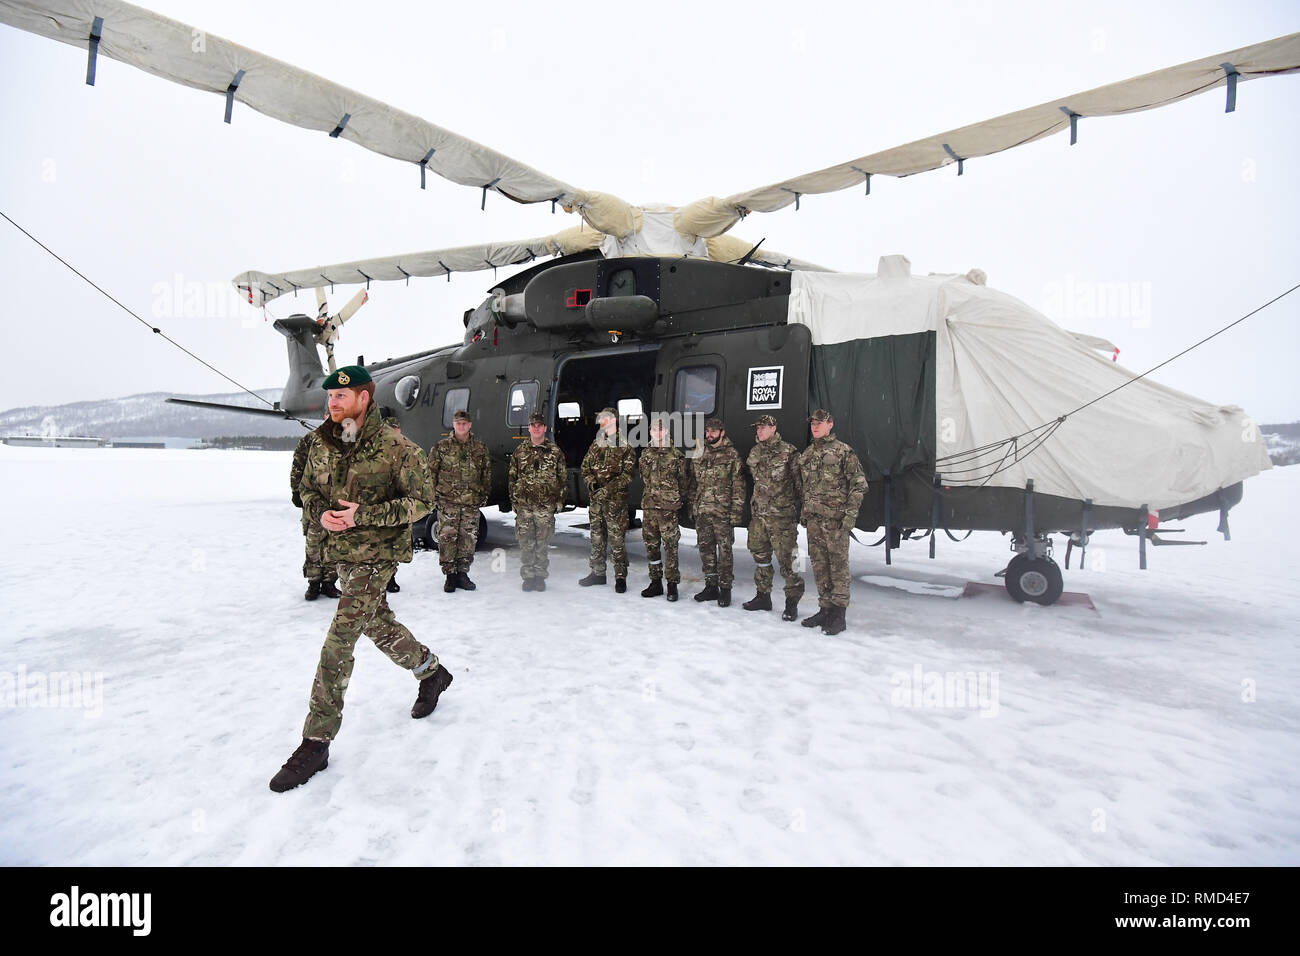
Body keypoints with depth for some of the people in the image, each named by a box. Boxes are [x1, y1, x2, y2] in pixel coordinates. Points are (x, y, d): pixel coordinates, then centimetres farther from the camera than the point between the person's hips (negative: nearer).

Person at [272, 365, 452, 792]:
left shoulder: (395, 447, -15)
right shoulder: (323, 446, 4)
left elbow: (422, 500, -14)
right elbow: (307, 489, 17)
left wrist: (364, 515, -21)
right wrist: (321, 513, -7)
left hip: (378, 554, -7)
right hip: (341, 552, 7)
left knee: (338, 642, -11)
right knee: (378, 625, 20)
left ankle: (316, 742, 0)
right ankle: (432, 673, 44)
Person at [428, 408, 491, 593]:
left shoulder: (480, 448, 11)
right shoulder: (441, 447, 4)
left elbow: (487, 472, 17)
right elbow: (431, 471, 5)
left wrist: (484, 494, 13)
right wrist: (434, 492, -1)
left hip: (472, 502, 2)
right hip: (448, 501, -2)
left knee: (469, 539, 5)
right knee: (447, 538, -3)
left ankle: (462, 573, 18)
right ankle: (450, 575, 7)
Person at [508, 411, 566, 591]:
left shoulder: (555, 451, 5)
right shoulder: (520, 450, 10)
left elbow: (562, 478, 7)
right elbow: (512, 477, 13)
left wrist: (559, 501, 1)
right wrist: (514, 500, 6)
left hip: (546, 505, -1)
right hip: (523, 505, 1)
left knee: (542, 543, 4)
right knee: (526, 542, 2)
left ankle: (540, 576, 14)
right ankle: (528, 576, 12)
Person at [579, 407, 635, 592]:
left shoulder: (625, 445, -3)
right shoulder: (597, 444, 15)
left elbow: (627, 474, -10)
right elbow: (585, 466, 16)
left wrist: (607, 489, -17)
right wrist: (591, 482, -4)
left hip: (615, 499, -6)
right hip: (595, 499, 6)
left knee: (617, 538, -5)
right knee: (597, 537, 12)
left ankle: (620, 576, 3)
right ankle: (598, 573, 23)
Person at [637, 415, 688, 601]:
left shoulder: (676, 455, -1)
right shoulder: (646, 455, 11)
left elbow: (682, 480, 5)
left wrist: (682, 497, 5)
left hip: (668, 507, -4)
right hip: (649, 505, 5)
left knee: (670, 545, -3)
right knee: (651, 544, 9)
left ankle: (672, 584, 6)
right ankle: (655, 582, 20)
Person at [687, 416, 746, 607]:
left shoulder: (732, 454, -4)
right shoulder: (699, 454, 12)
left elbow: (739, 485, -6)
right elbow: (693, 482, 17)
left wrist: (736, 511, -11)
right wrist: (692, 506, 11)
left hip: (723, 512, -5)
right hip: (702, 511, 5)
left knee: (724, 549, 0)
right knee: (706, 548, 10)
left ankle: (725, 588, 10)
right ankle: (711, 586, 22)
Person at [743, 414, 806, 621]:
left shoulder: (788, 452, -6)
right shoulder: (755, 452, 13)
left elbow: (799, 483, -6)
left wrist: (800, 508, -9)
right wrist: (752, 507, 20)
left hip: (782, 516, -7)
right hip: (758, 514, 7)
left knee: (786, 558, -5)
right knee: (760, 556, 14)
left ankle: (792, 602, 6)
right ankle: (763, 596, 27)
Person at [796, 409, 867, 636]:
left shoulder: (843, 451, -3)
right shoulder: (807, 454, 16)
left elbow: (859, 484, -6)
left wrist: (851, 513, -12)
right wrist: (804, 512, 19)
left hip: (835, 518, -6)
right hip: (813, 519, 7)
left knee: (838, 564, -2)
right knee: (819, 564, 10)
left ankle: (838, 613, 4)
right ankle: (825, 609, 20)